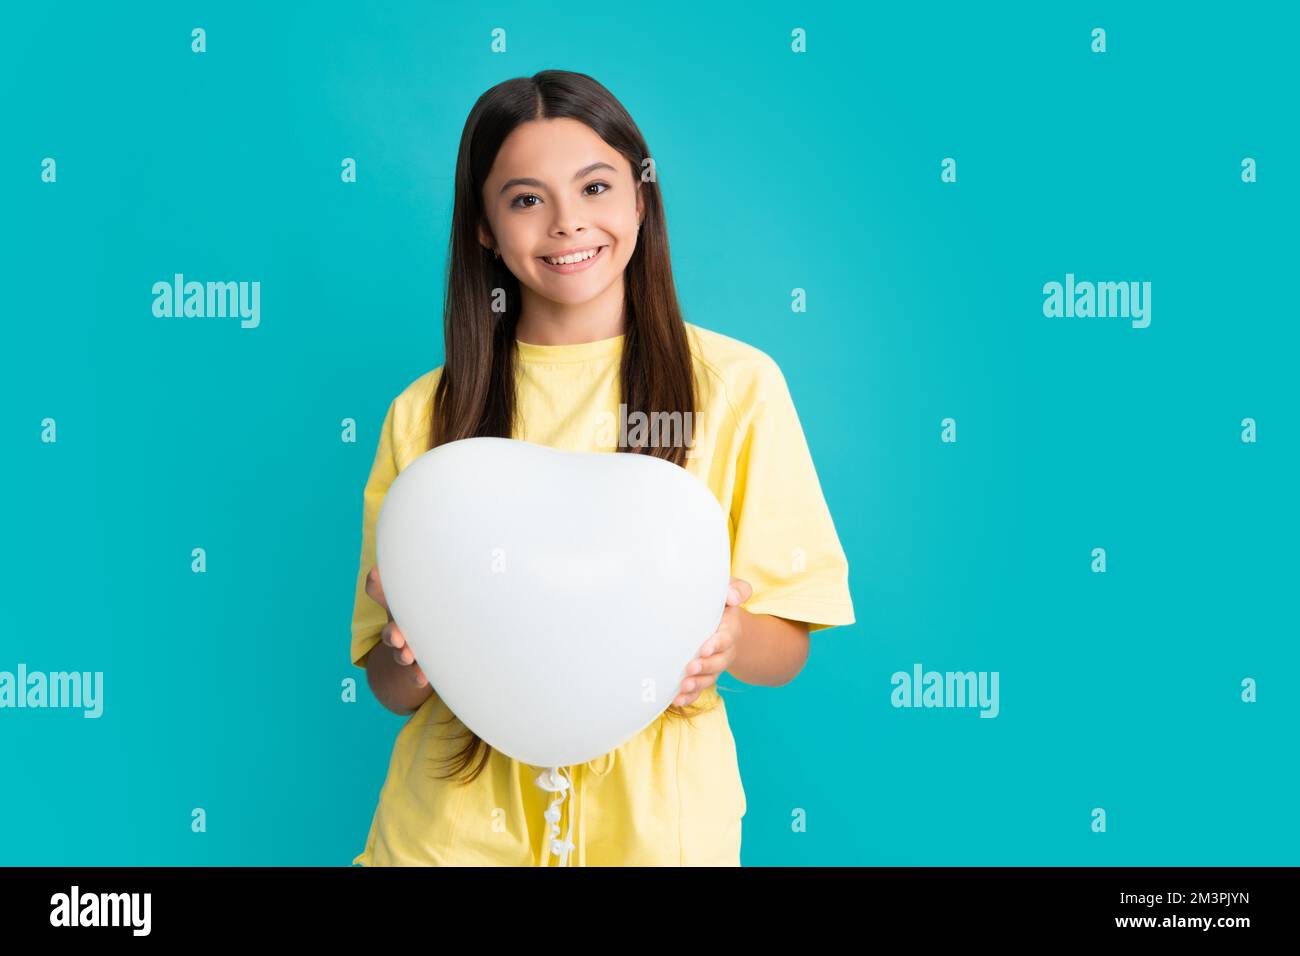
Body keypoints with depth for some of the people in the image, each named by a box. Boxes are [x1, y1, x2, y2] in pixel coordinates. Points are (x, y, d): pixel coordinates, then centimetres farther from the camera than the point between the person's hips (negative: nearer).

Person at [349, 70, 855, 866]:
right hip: (455, 825, 1)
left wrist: (725, 642, -24)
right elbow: (391, 688, 2)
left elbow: (786, 652, -3)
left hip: (653, 821, -1)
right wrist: (410, 643, -20)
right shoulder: (425, 413, -2)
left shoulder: (735, 383, -7)